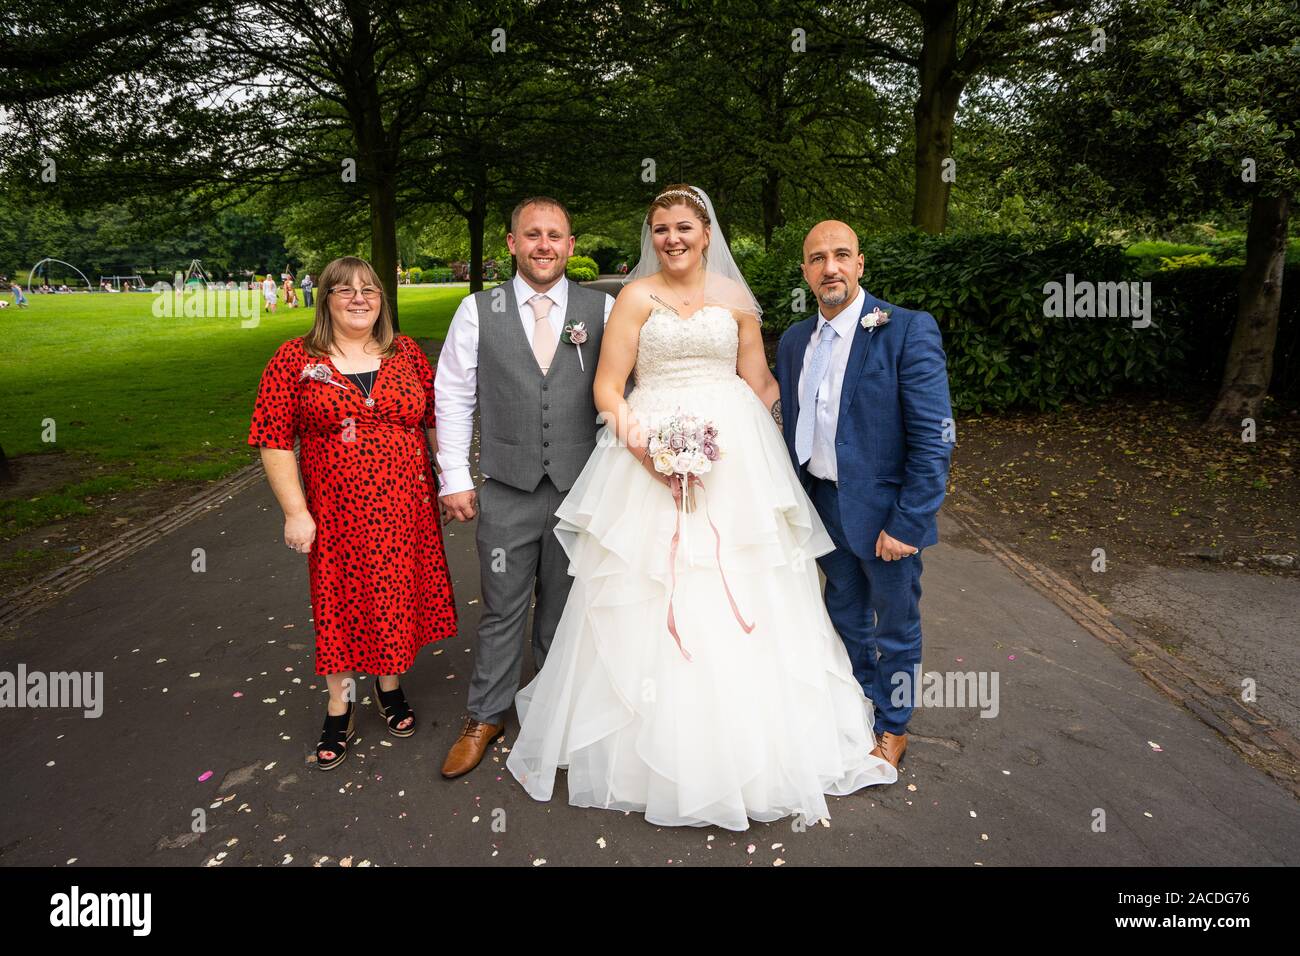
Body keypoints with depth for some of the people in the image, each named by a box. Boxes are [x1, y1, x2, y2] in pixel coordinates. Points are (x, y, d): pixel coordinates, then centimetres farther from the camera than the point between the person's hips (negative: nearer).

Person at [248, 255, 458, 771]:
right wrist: (295, 511, -9)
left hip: (406, 510, 2)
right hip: (338, 514, -2)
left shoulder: (406, 352, 4)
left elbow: (438, 418, 8)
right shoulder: (295, 359, -3)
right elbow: (274, 439, -5)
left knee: (398, 596, 13)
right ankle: (339, 706, 30)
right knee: (340, 601, 9)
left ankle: (389, 686, 37)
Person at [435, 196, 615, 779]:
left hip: (580, 487, 1)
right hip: (506, 490, 0)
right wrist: (455, 478, 0)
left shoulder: (602, 310, 2)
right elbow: (453, 398, 4)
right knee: (502, 610, 10)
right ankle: (485, 717, 29)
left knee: (565, 607, 14)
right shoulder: (477, 311, 2)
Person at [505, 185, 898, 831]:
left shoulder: (736, 298, 10)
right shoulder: (637, 297, 2)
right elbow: (607, 387, -4)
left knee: (742, 603, 6)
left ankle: (750, 748, 26)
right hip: (652, 459, -2)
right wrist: (643, 445, -17)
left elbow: (757, 385, 14)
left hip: (733, 462, 2)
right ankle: (657, 750, 23)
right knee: (650, 605, 2)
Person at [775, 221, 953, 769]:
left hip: (885, 512, -5)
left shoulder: (908, 331, -15)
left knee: (895, 626, 14)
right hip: (824, 504, 5)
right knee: (845, 617, 22)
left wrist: (906, 523, -20)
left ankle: (893, 728, 37)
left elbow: (933, 439, -18)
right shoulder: (794, 341, 3)